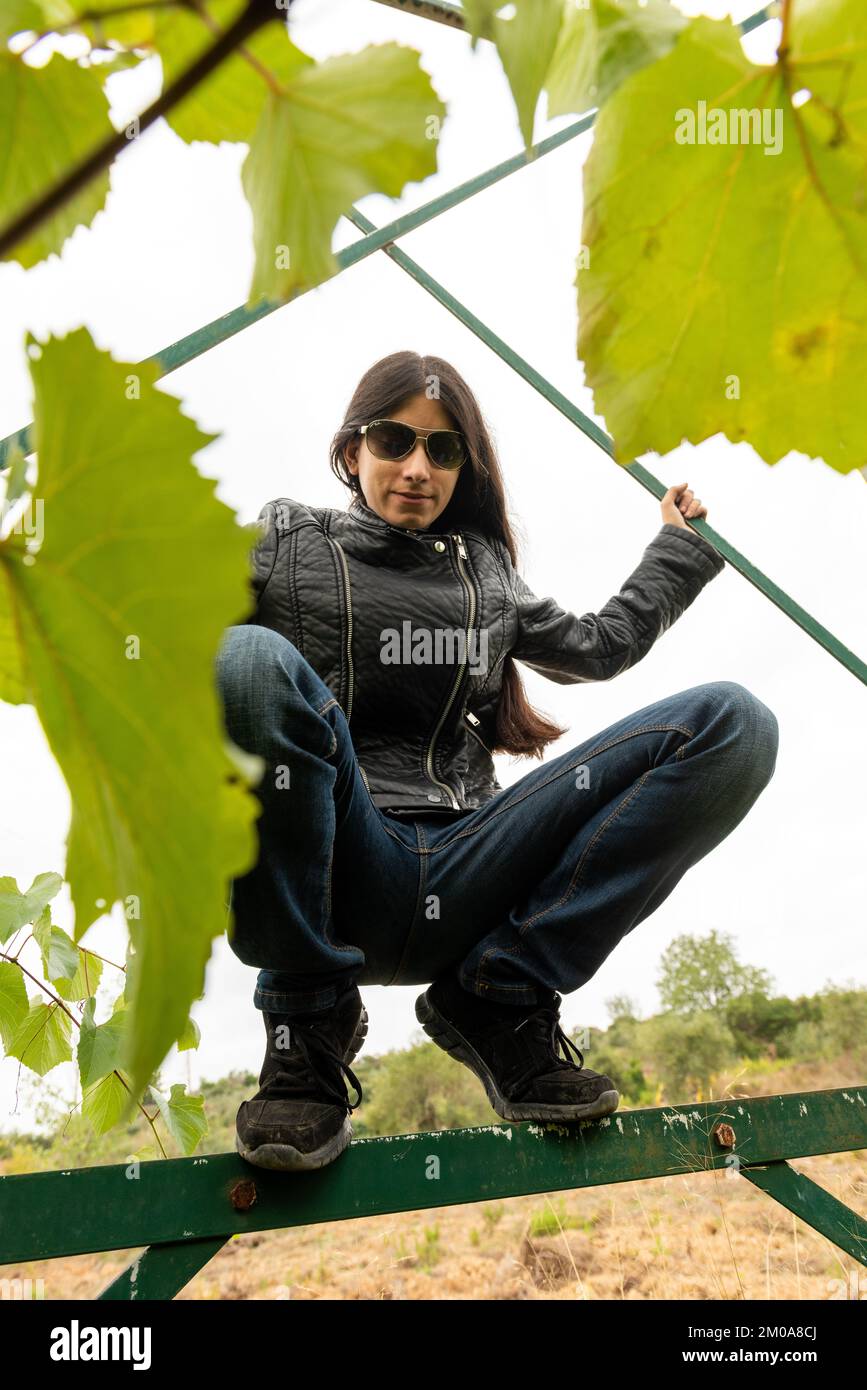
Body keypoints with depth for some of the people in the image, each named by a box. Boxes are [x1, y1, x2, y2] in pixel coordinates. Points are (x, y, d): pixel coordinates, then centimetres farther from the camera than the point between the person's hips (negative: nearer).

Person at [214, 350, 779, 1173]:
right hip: (340, 878, -3)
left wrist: (680, 544, 40)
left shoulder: (484, 573, 23)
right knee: (249, 662, -36)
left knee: (734, 725, -8)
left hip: (459, 884, 4)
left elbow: (600, 646, 36)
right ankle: (307, 1019, -15)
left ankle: (501, 993, -7)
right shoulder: (285, 541, 13)